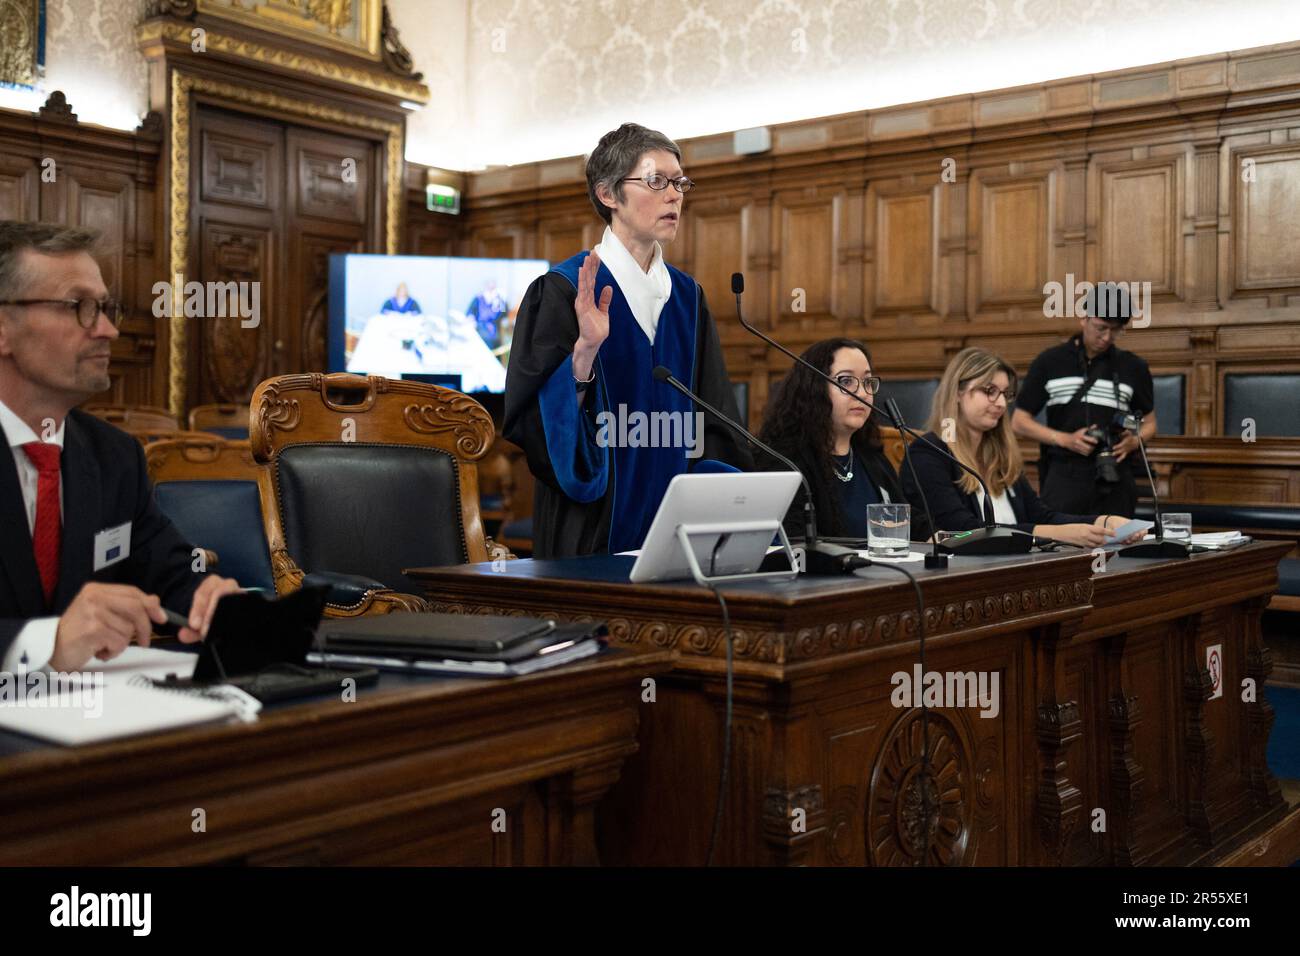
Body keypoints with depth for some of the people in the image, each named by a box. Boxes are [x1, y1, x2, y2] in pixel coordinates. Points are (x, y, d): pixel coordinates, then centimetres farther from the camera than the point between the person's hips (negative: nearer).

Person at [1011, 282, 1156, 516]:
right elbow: (1019, 422, 5)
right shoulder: (1049, 363, 5)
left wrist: (1133, 441, -5)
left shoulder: (1134, 368, 10)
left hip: (1115, 477, 2)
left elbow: (1149, 423, 19)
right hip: (1065, 475, -1)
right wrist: (1065, 439, -10)